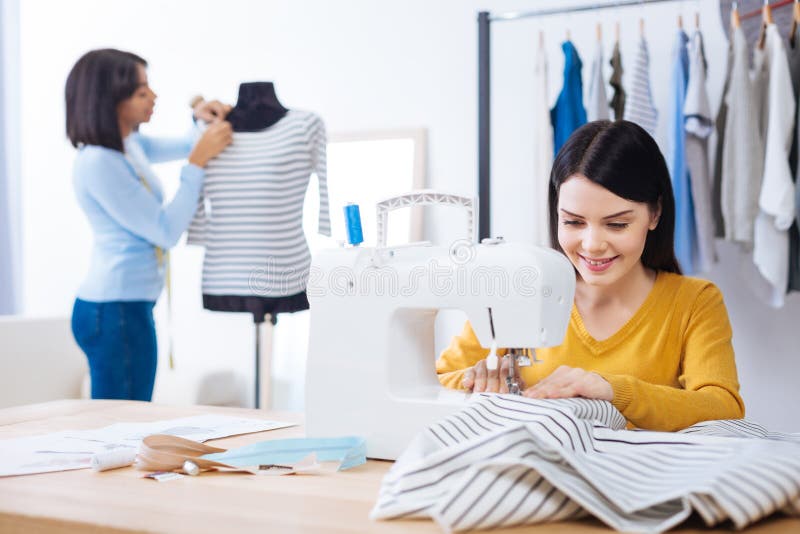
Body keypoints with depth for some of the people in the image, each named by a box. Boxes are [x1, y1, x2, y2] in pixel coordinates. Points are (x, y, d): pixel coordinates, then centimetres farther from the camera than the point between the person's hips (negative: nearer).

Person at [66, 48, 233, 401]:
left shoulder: (128, 144, 9)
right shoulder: (98, 163, -18)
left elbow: (182, 148, 28)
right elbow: (167, 231, -17)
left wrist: (202, 120, 6)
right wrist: (199, 160, -16)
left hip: (127, 305, 10)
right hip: (115, 311, -10)